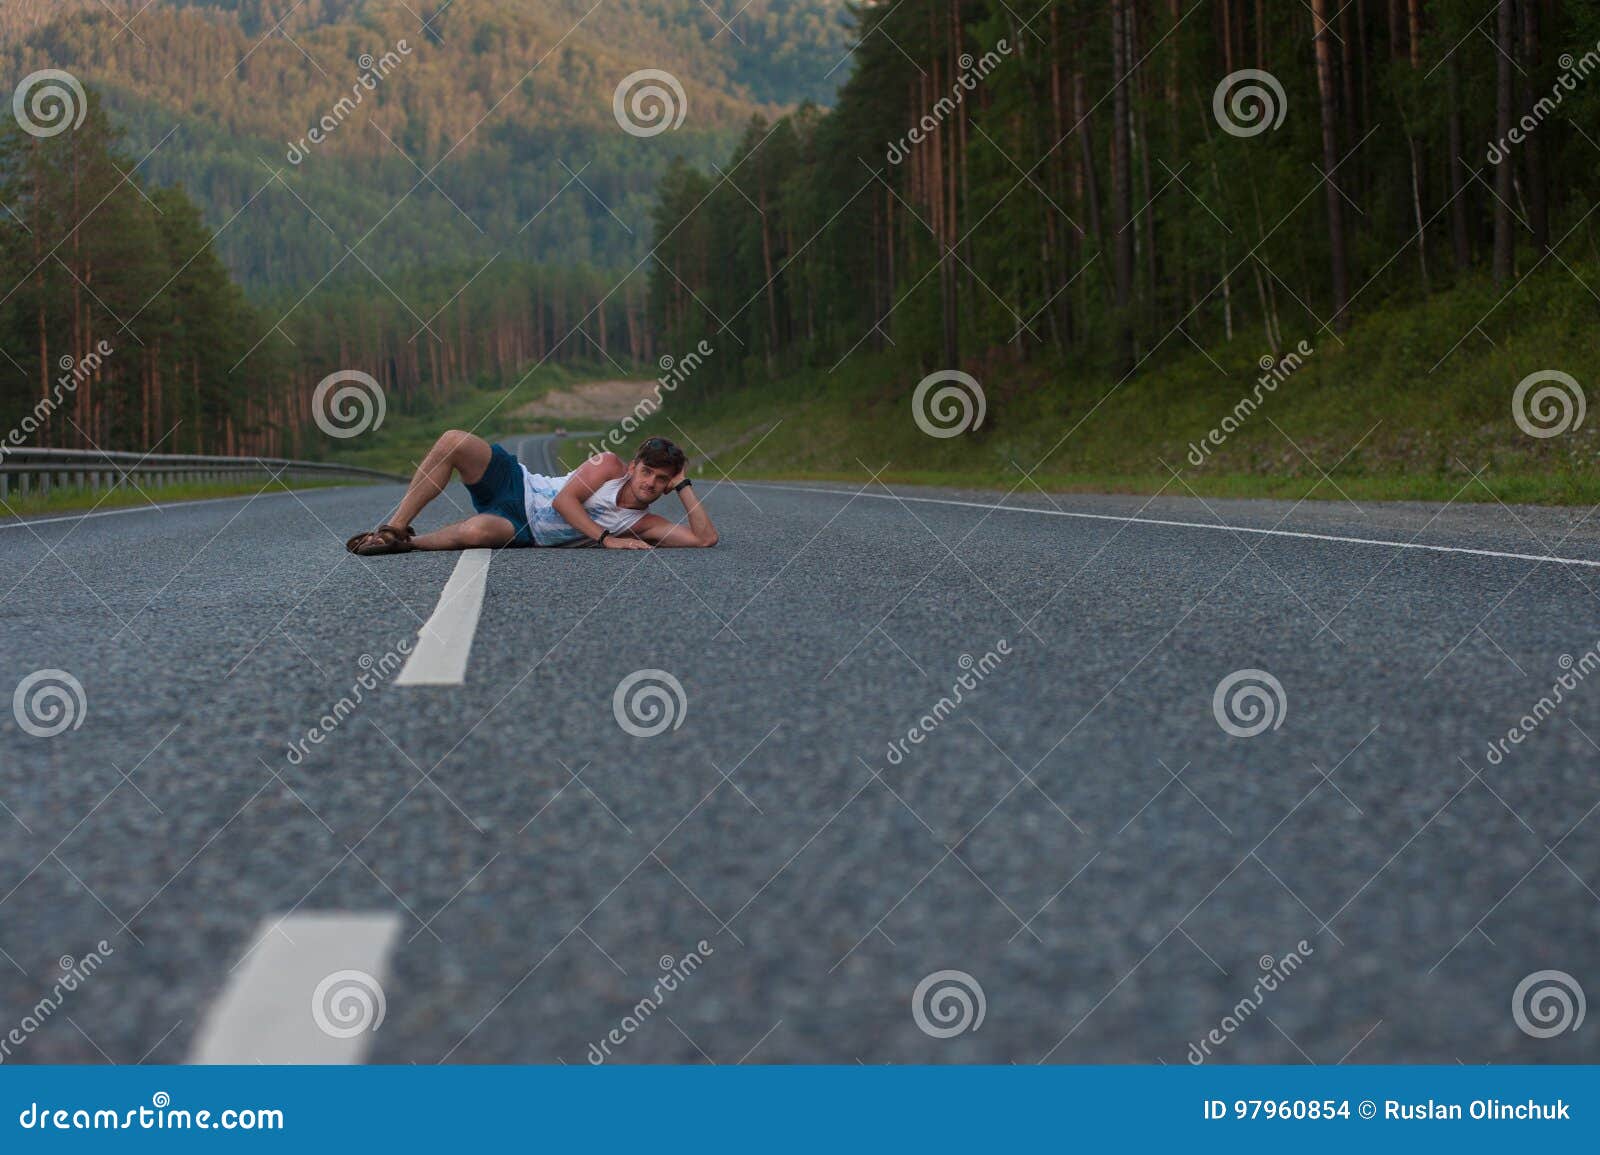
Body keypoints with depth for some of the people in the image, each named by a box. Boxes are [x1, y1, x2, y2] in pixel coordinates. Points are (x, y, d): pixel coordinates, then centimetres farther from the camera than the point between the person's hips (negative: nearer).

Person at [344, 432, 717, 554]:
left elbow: (705, 538, -13)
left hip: (522, 531, 0)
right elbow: (563, 500, -13)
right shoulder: (610, 466, -8)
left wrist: (684, 487, -14)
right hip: (515, 485, 0)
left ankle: (407, 543, -11)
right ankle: (394, 528, -16)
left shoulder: (644, 524, -4)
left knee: (475, 532, -40)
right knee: (454, 441, -30)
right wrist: (605, 539, -23)